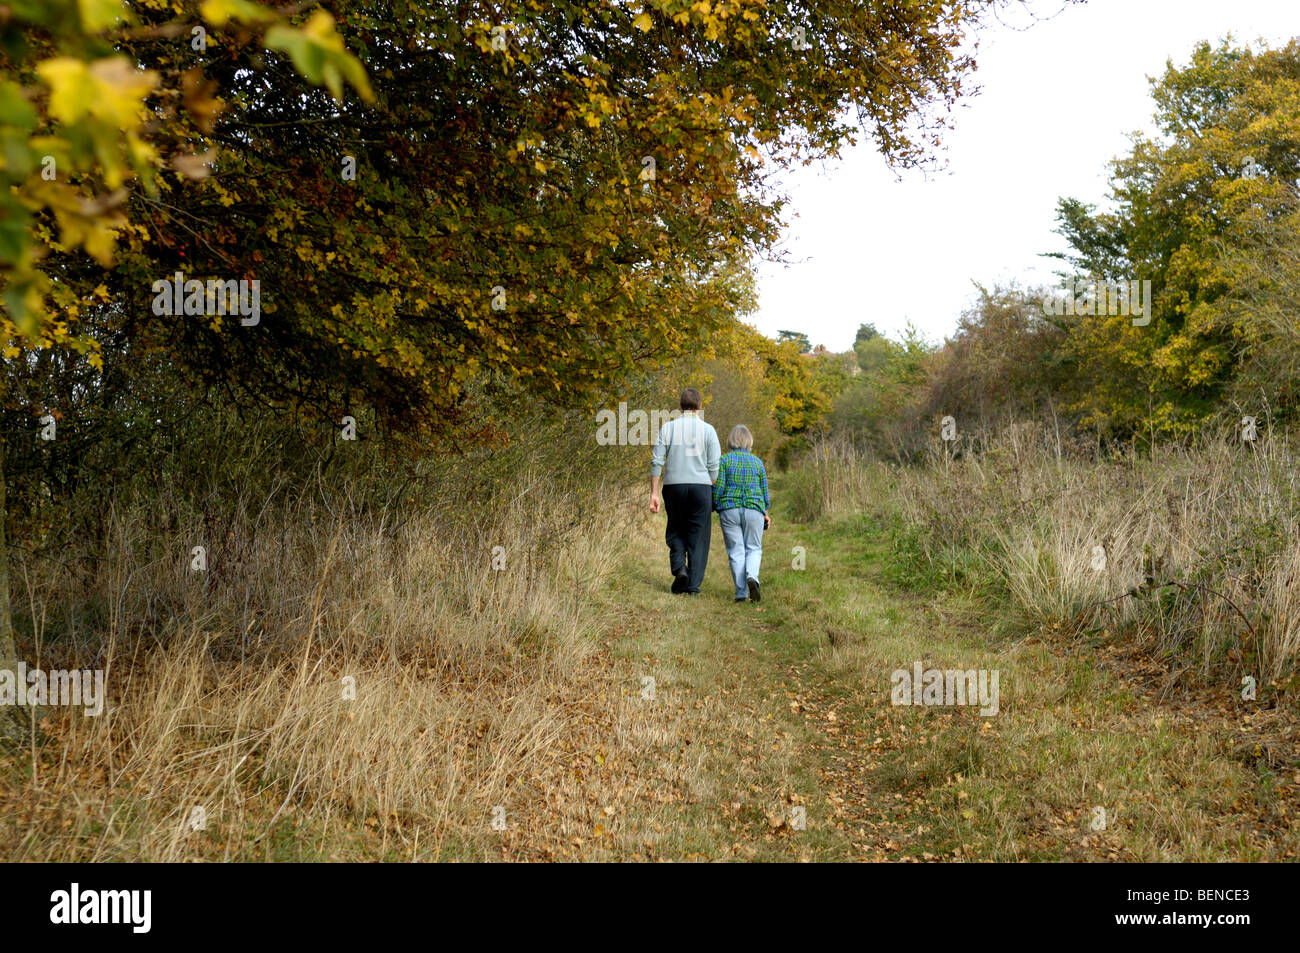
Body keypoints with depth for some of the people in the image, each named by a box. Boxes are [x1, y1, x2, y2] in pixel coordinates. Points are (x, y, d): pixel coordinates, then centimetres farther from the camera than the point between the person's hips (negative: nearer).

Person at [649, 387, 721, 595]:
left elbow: (656, 462, -2)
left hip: (673, 485, 1)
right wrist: (715, 496, 8)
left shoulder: (667, 428, 3)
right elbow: (714, 466, -2)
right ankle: (693, 584, 3)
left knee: (676, 531, 17)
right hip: (701, 486, -1)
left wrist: (654, 493, 1)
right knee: (698, 537, 6)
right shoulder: (708, 430, 1)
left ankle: (679, 568, -7)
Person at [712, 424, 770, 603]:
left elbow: (718, 488, -6)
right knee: (753, 548, 11)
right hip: (753, 510, 1)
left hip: (729, 510, -1)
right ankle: (752, 577, -17)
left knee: (736, 551, 3)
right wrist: (765, 513, 24)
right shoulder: (757, 462, 6)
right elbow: (764, 492, 10)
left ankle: (741, 593, -4)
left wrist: (712, 507, 10)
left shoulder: (723, 460, 0)